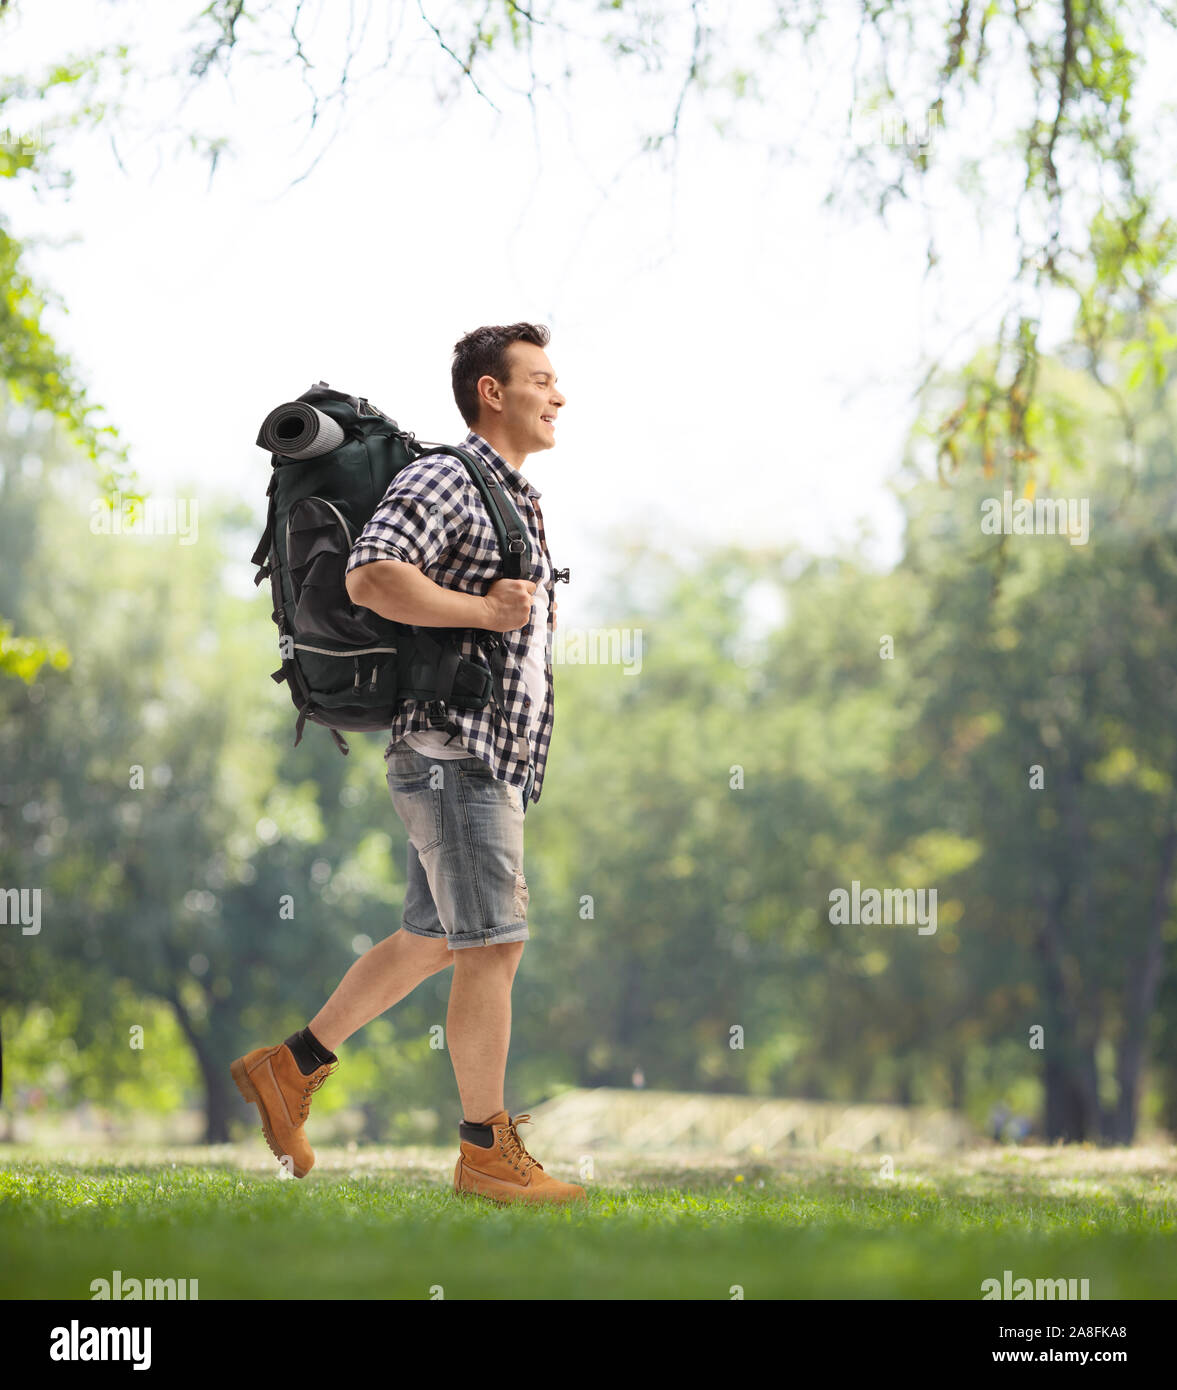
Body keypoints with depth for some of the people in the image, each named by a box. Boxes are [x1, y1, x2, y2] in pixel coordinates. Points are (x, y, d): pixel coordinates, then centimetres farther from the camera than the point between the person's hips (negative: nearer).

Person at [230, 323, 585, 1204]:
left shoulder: (522, 501, 20)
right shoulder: (444, 479, -10)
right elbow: (372, 578, -26)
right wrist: (484, 612, -20)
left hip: (501, 757, 10)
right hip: (453, 747, -10)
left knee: (434, 940, 13)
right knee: (494, 942, -8)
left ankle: (292, 1067, 22)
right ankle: (487, 1152, -2)